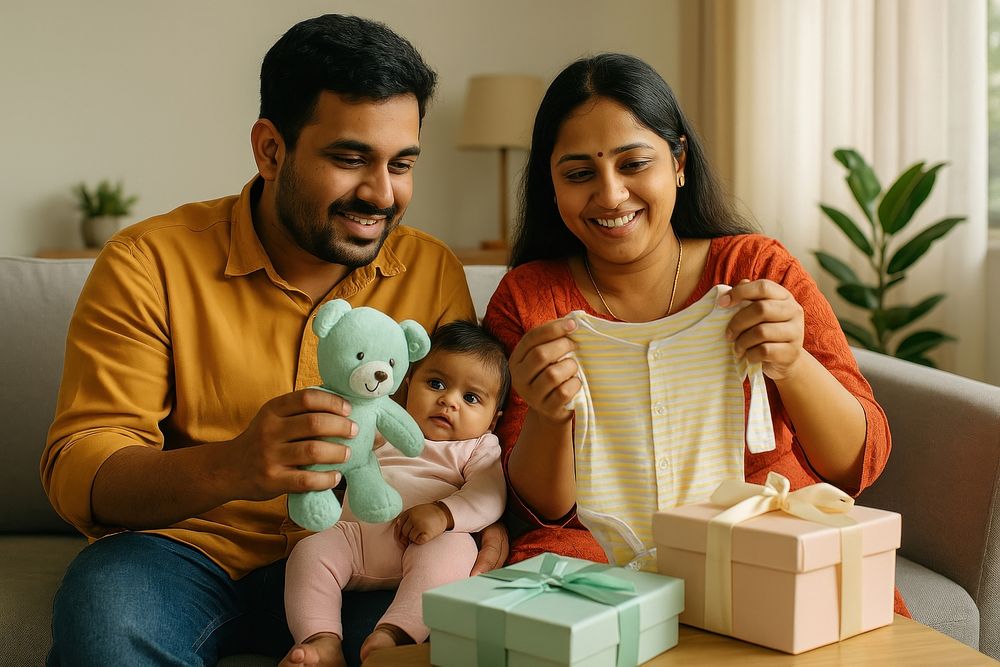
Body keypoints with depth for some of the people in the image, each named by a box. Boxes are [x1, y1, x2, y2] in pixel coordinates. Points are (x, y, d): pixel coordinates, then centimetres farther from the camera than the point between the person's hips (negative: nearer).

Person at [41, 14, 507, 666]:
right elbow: (77, 472, -12)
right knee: (106, 597, -35)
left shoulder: (434, 273, 3)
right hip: (188, 551, -2)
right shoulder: (150, 263, -7)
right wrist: (228, 468, -33)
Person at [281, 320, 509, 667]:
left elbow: (489, 496, -2)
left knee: (453, 550, -35)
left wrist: (443, 513, -19)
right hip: (356, 533, 3)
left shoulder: (478, 448, 17)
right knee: (310, 551, -22)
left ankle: (392, 633, -48)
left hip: (425, 545, -3)